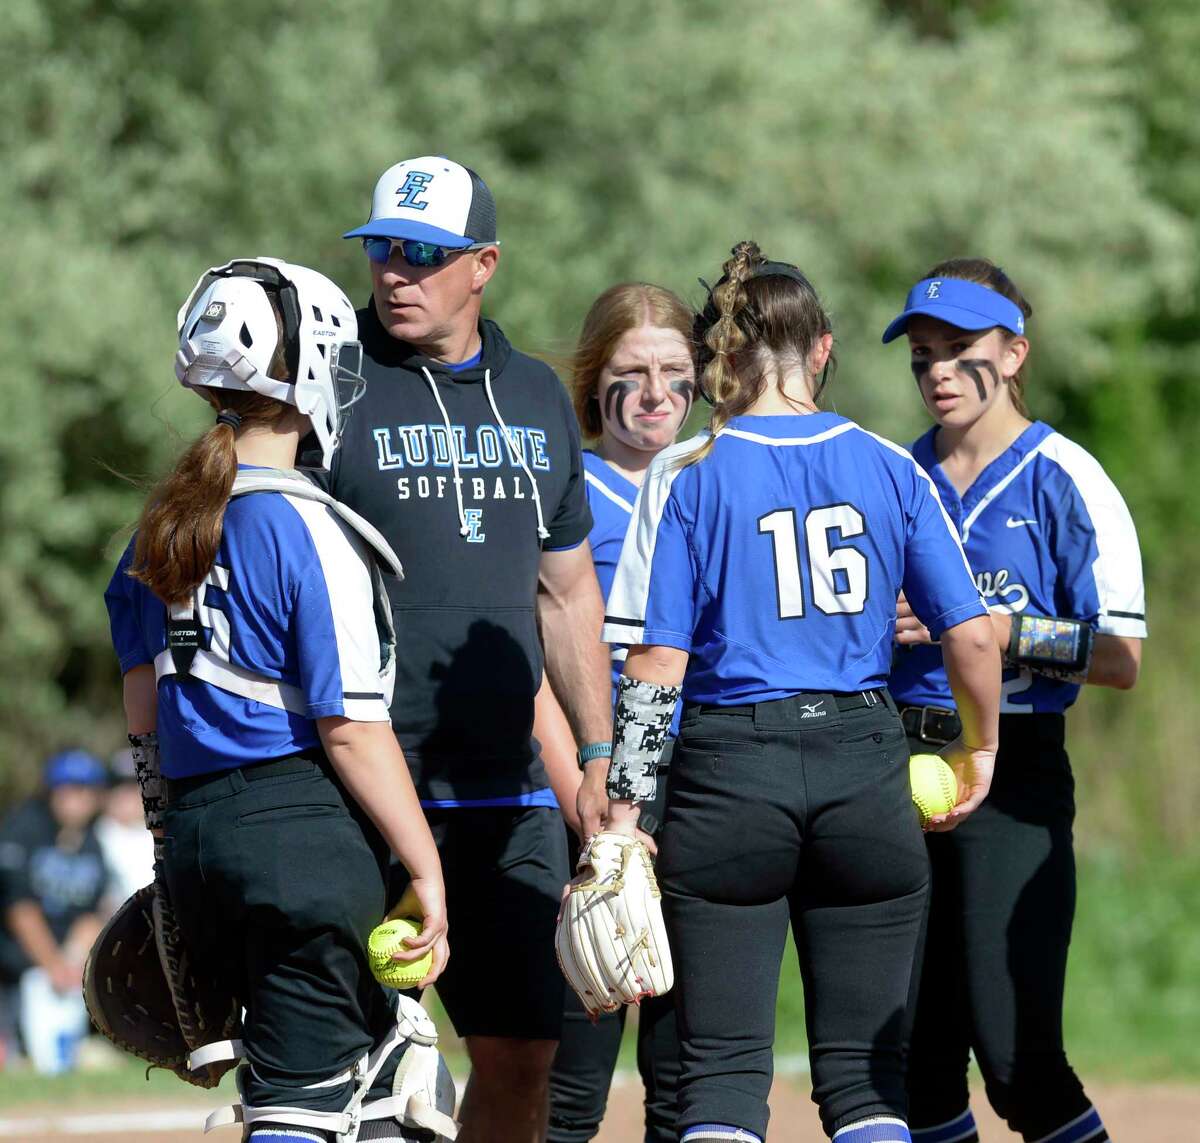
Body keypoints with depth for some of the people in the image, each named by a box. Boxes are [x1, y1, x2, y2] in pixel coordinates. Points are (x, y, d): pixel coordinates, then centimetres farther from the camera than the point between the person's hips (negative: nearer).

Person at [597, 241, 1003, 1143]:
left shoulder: (687, 477, -2)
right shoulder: (889, 468, 4)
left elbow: (657, 667, -8)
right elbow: (973, 637, 2)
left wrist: (621, 817, -6)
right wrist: (980, 747, 19)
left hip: (730, 773, -2)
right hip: (865, 768, 2)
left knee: (724, 1070, 1)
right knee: (865, 1070, 9)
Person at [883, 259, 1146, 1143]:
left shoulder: (1066, 482, -3)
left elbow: (1122, 660, -8)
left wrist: (999, 629, -17)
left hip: (1012, 771, -5)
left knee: (1013, 1046, -13)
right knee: (913, 1046, 6)